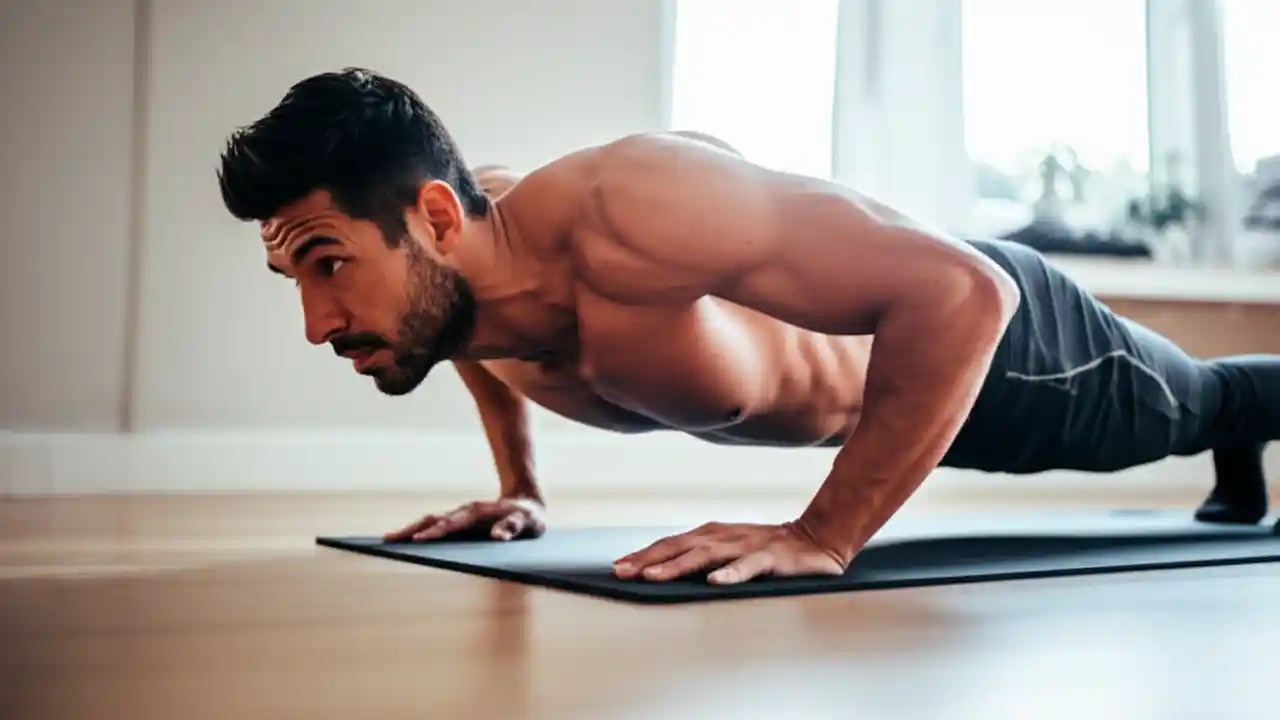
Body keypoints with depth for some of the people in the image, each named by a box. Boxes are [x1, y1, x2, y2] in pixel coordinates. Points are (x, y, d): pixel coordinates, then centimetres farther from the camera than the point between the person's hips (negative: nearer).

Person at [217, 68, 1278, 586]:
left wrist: (823, 538, -45)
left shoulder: (624, 215, -47)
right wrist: (521, 489, 0)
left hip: (988, 335, -7)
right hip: (874, 354, 7)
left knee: (1191, 405, 28)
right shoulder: (457, 269, -22)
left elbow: (962, 292, -48)